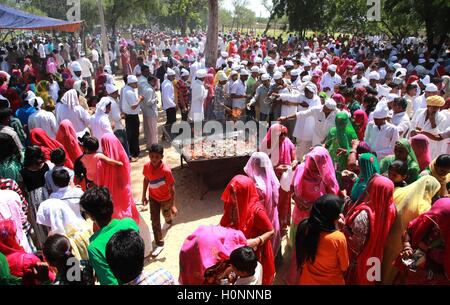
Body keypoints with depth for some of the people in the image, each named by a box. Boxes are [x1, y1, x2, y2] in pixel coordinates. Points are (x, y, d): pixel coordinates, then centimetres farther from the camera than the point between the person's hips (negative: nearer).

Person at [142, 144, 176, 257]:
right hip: (153, 197, 3)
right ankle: (159, 244, 17)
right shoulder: (146, 166, -20)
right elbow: (146, 180, -1)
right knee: (155, 220, 3)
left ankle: (169, 221, 62)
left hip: (165, 198, -2)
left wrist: (172, 205, -21)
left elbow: (171, 188, -25)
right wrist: (144, 195, 6)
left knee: (166, 214, 25)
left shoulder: (166, 170, -34)